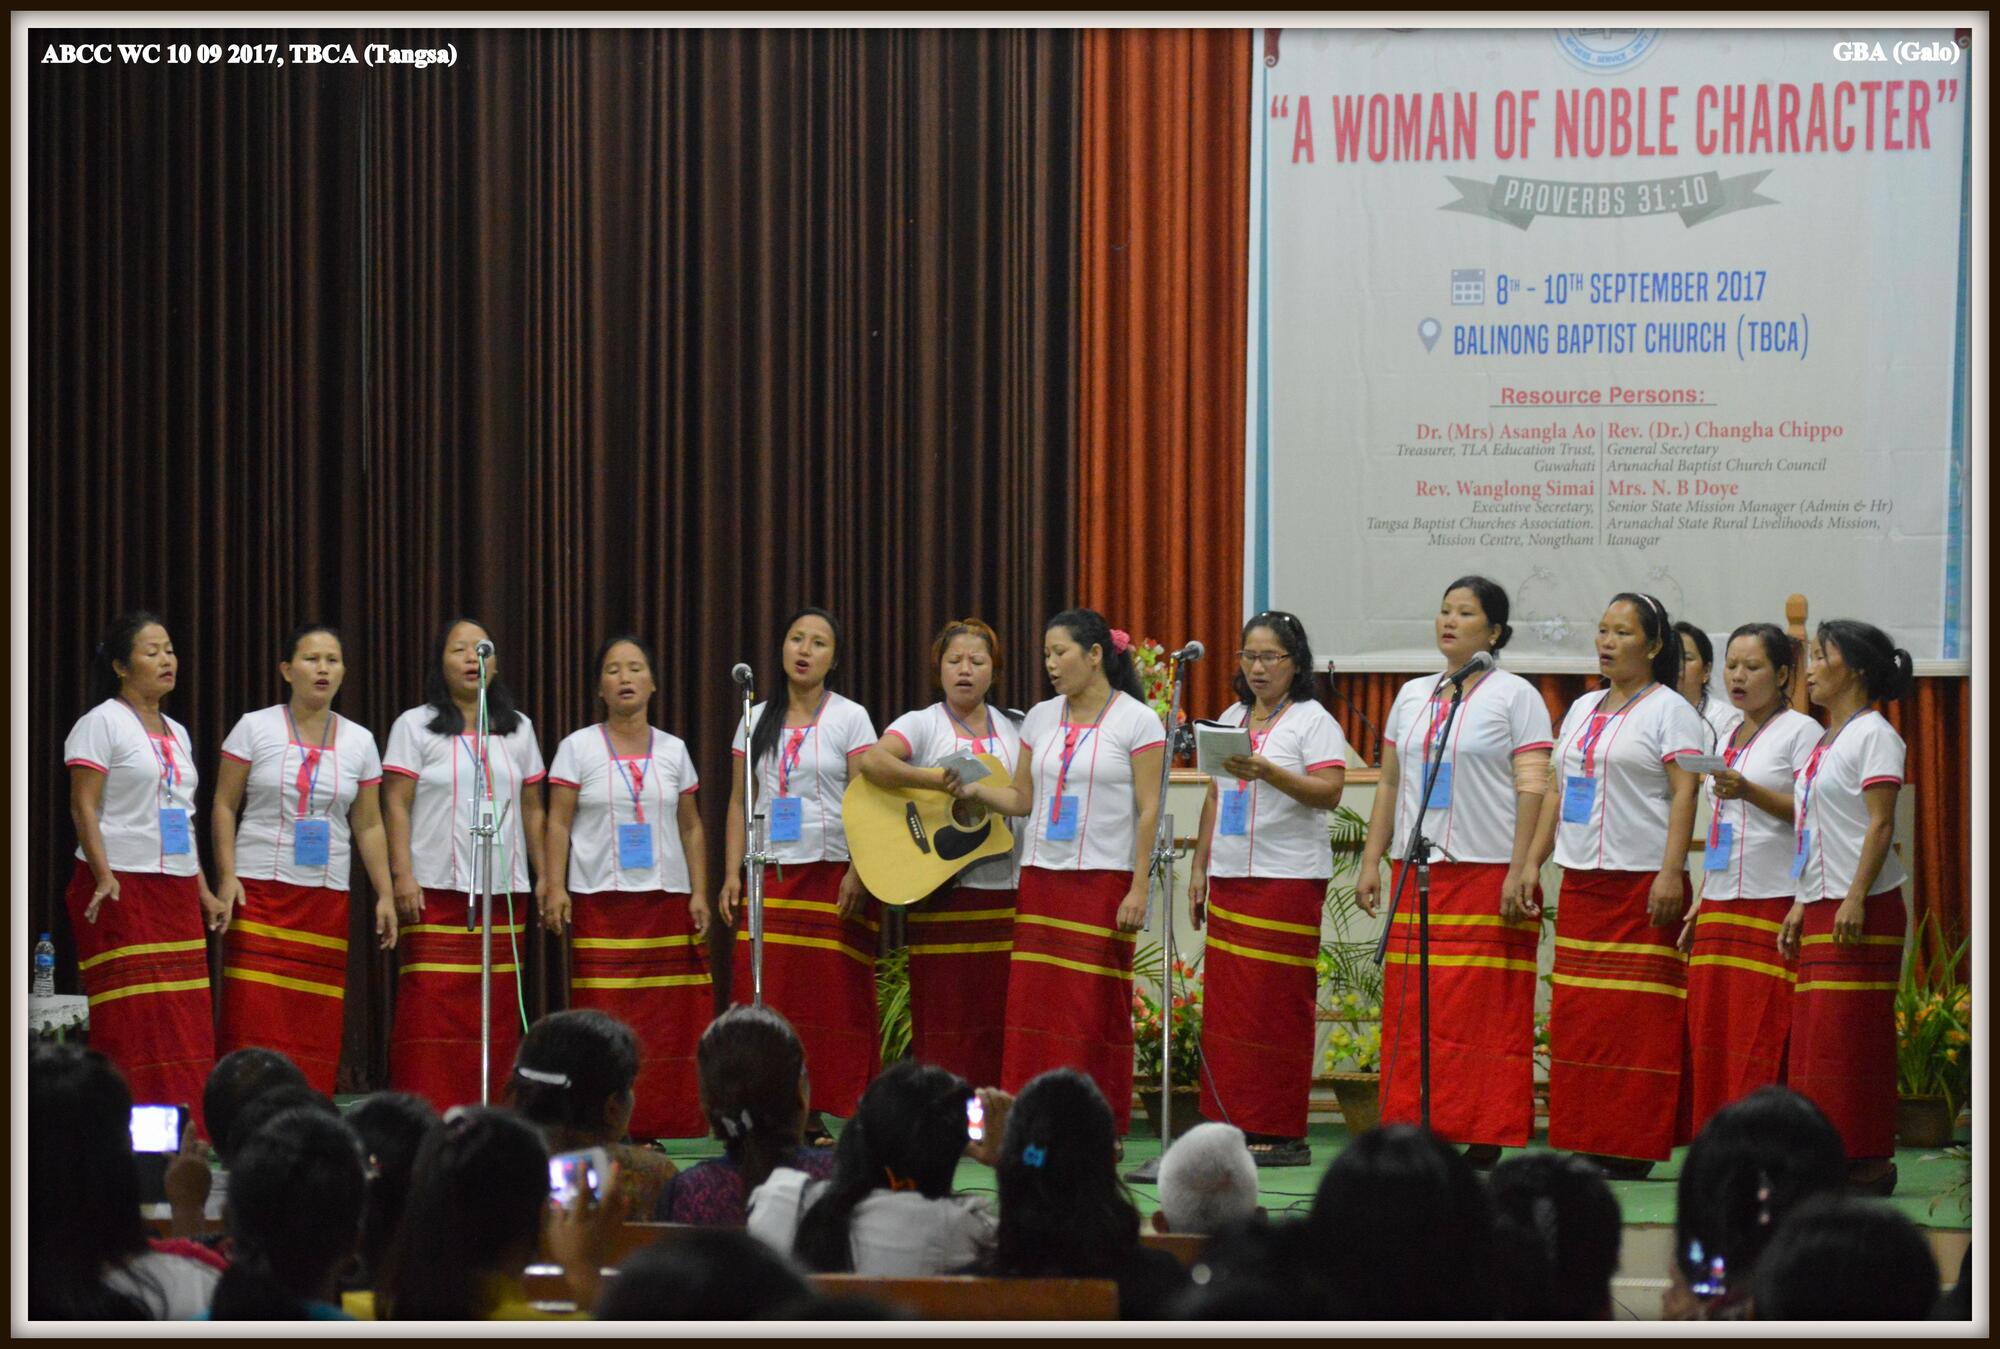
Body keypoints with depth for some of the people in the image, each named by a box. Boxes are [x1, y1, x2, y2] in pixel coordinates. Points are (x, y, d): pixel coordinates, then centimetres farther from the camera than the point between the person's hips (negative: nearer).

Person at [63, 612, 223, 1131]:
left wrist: (203, 891, 19)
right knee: (130, 1024, -11)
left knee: (185, 1024, 1)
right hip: (121, 890, -7)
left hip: (176, 894, 7)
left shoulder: (176, 733, 19)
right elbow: (83, 806, -10)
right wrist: (104, 875, -21)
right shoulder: (102, 723, -3)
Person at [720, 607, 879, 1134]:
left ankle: (813, 1119, -1)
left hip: (831, 873, -3)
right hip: (771, 874, 3)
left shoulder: (850, 718, 3)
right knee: (765, 997, -6)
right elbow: (739, 802, 14)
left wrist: (857, 873, -13)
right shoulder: (757, 720, 12)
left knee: (828, 998, -6)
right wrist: (732, 873, 4)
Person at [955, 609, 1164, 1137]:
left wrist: (1138, 890, -12)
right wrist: (976, 791, -1)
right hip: (1042, 876, 5)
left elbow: (1149, 810, -6)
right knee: (1033, 1002, -1)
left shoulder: (1136, 721, -3)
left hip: (1103, 879, -5)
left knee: (1095, 1008, -5)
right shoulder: (1041, 718, 13)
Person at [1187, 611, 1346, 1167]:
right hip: (1229, 879, 7)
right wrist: (1199, 869, 18)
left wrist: (1267, 772, -24)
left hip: (1289, 880, -7)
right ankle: (1232, 1125, 7)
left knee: (1277, 1006, -7)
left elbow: (1330, 792, -13)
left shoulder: (1312, 720, -2)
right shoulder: (1231, 718, 18)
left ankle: (1281, 1135, -4)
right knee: (1227, 1006, 3)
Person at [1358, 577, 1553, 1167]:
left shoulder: (1515, 695, 0)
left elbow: (1532, 788, -6)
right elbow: (1389, 784, 19)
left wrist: (1522, 869, -15)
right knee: (1412, 1009, 2)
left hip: (1488, 872, -5)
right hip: (1418, 874, 6)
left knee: (1487, 1011, -6)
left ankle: (1485, 1142, -4)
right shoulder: (1412, 696, 17)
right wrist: (1371, 861, 11)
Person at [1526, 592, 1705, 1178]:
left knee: (1638, 1019, -7)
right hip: (1581, 882, 7)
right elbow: (1557, 792, 22)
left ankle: (1634, 1149, -5)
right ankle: (1589, 1145, 8)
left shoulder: (1669, 710, -3)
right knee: (1580, 1019, 4)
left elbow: (1684, 793, -11)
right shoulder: (1582, 709, 19)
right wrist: (1531, 864, 15)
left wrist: (1671, 873, -20)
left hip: (1643, 883, -7)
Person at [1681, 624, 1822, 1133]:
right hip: (1720, 907, 7)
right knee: (1710, 1035, 2)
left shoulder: (1800, 731, -1)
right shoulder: (1727, 738, 20)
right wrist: (1696, 911, 20)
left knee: (1763, 1040, -10)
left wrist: (1749, 791, -23)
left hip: (1774, 903, -7)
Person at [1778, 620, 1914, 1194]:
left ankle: (1870, 1162, -6)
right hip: (1822, 908, 9)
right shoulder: (1826, 742, 19)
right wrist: (1802, 904, 18)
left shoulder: (1872, 734, -8)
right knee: (1816, 1034, 7)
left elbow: (1880, 824, -15)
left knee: (1852, 1035, -9)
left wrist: (1856, 899, -22)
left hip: (1862, 909, -9)